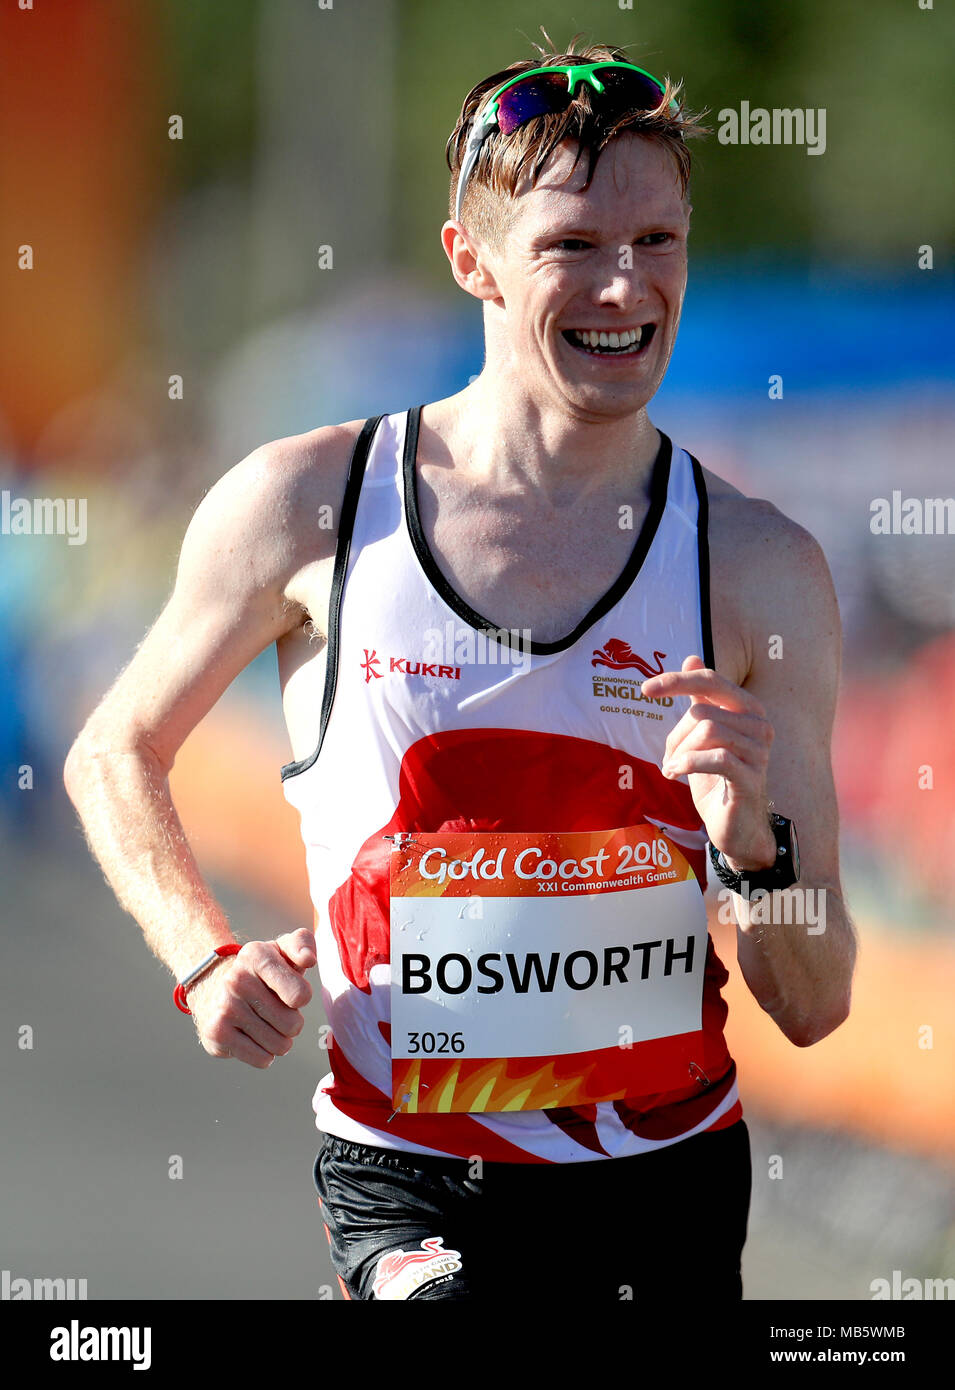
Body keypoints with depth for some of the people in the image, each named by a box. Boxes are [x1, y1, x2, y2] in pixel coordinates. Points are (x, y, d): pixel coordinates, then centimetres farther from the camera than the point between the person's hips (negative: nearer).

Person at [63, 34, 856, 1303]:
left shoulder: (761, 569, 0)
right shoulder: (306, 508, -3)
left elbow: (814, 1010, 1)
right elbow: (114, 758, 13)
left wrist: (750, 842, -17)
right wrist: (208, 963, -2)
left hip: (670, 1185, 3)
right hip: (407, 1182, -3)